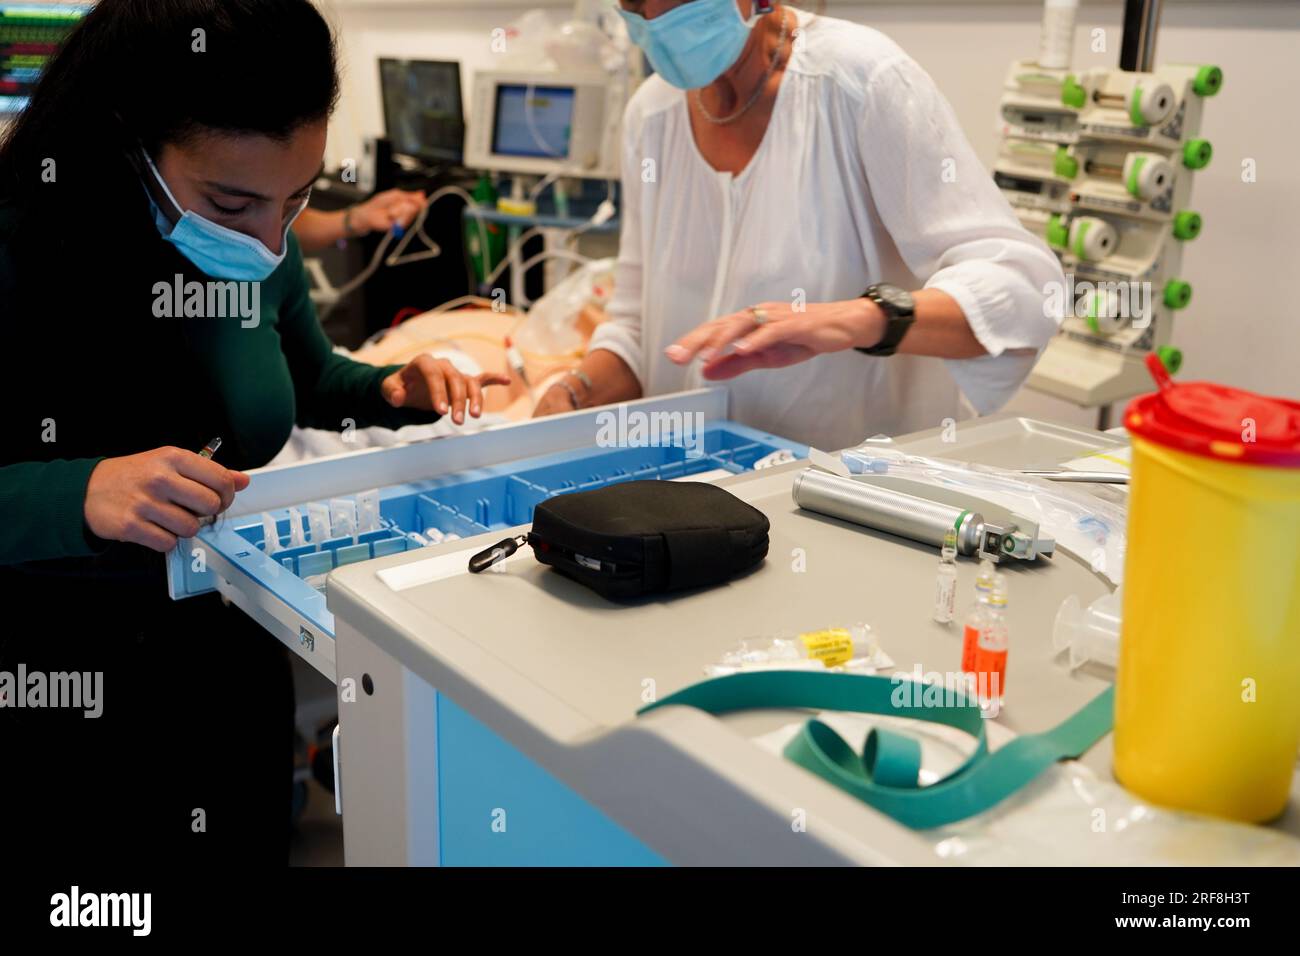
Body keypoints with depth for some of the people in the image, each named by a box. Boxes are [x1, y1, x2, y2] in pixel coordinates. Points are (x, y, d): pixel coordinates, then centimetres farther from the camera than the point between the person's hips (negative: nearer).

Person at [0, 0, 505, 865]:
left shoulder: (259, 249, -6)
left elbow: (309, 382, 13)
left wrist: (392, 391, -6)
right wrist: (77, 493, -42)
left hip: (235, 654, 5)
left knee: (254, 845, 23)